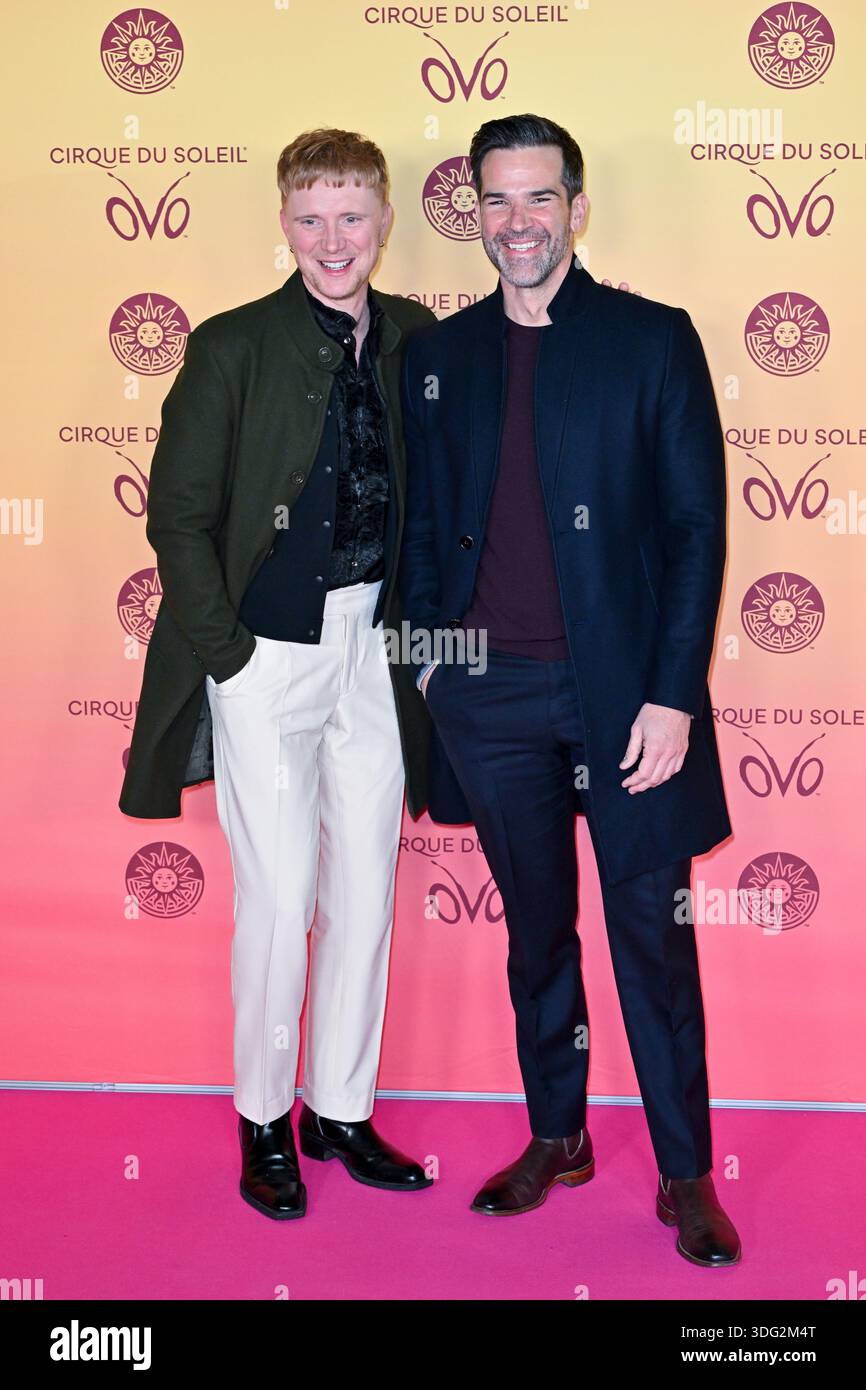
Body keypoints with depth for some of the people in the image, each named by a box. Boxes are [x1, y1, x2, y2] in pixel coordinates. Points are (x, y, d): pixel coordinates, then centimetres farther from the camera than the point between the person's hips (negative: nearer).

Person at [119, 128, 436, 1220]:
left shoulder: (417, 339, 5)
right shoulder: (232, 348, -8)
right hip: (268, 653, -4)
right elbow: (178, 516, -7)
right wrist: (228, 654, -10)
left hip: (375, 647, 4)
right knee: (280, 897, 0)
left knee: (366, 892, 10)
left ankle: (342, 1109, 27)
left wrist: (417, 615, 6)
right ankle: (264, 1119, 21)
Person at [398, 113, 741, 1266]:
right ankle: (556, 1139, 31)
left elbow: (697, 526, -4)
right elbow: (424, 525, 14)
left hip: (620, 686, -3)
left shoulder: (653, 340, -1)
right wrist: (425, 654, 5)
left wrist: (674, 694, -11)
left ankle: (686, 1176, 19)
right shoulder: (439, 355, 10)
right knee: (535, 927, 14)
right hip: (486, 694, 3)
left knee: (652, 934, 4)